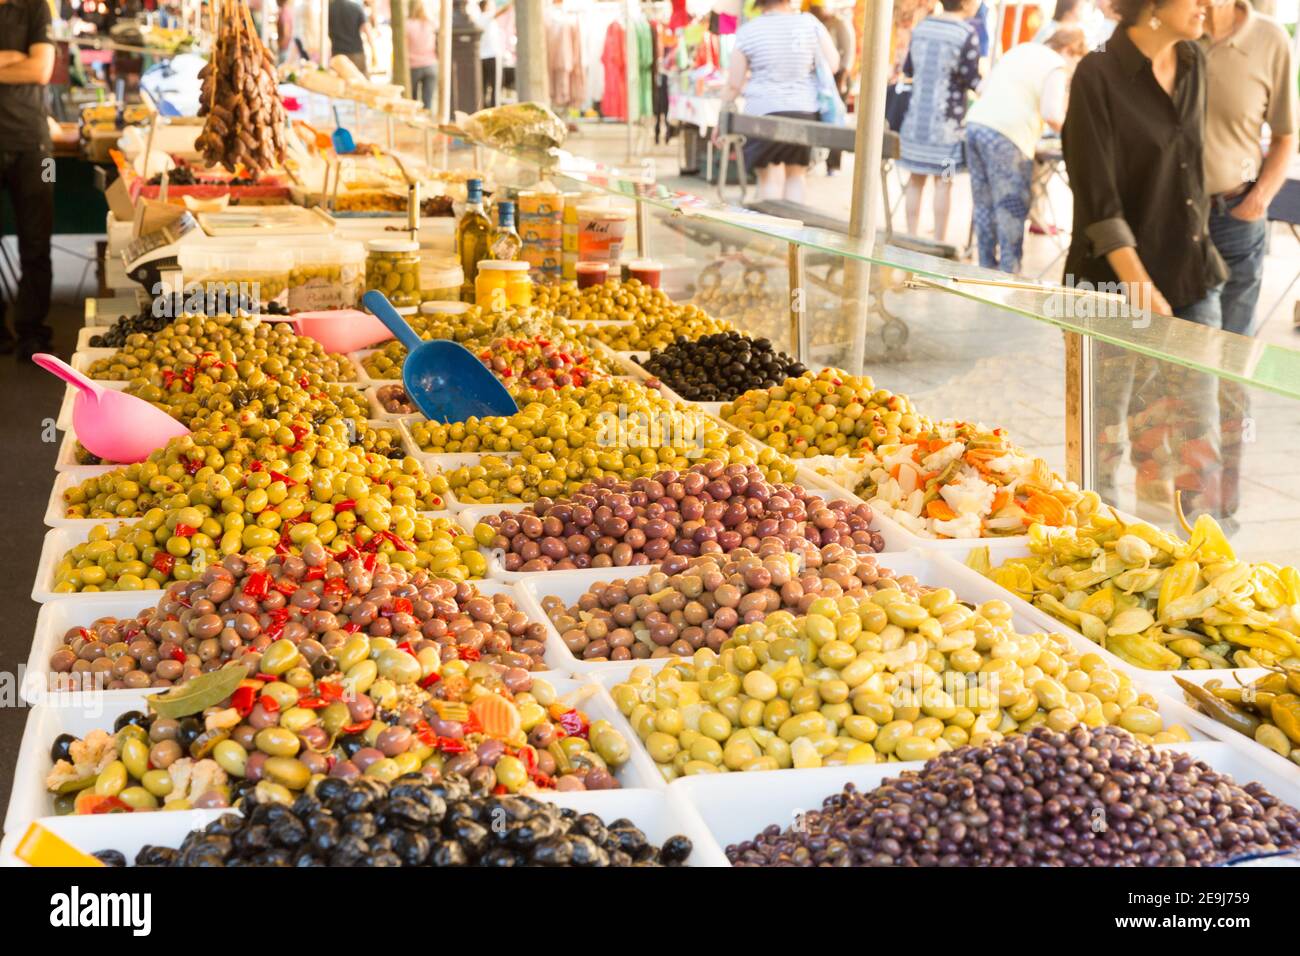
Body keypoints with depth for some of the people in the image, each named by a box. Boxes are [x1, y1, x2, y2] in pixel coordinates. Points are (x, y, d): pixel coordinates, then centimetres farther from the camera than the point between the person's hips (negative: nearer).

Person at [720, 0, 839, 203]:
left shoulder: (747, 31, -2)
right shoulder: (809, 23, 1)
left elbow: (734, 84, 1)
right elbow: (832, 65, 4)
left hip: (763, 112, -2)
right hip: (804, 111, 2)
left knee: (770, 178, 4)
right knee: (796, 175, 16)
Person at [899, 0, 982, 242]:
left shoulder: (921, 26, 8)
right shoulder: (967, 33, -9)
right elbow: (970, 79, -11)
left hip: (916, 117, 5)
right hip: (945, 121, -5)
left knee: (916, 179, 10)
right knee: (943, 181, 1)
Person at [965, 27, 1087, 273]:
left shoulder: (1020, 50, 21)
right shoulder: (1056, 67, -2)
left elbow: (983, 88, 26)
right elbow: (1052, 115, -13)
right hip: (1006, 137, -8)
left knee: (984, 208, 12)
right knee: (1011, 213, -2)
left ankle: (987, 270, 18)